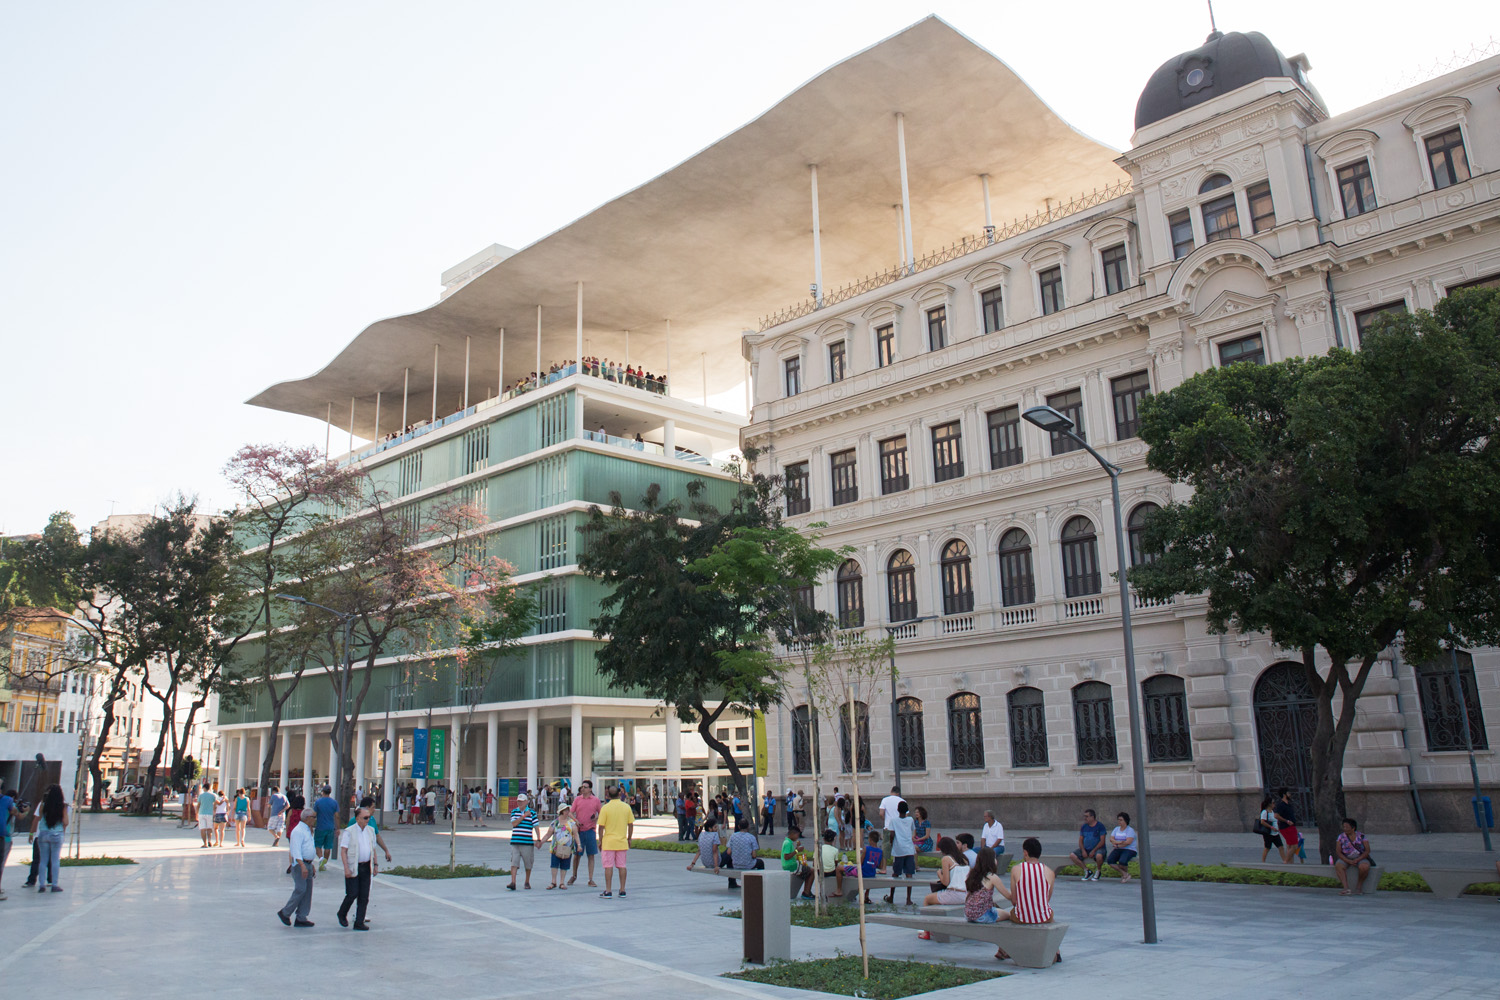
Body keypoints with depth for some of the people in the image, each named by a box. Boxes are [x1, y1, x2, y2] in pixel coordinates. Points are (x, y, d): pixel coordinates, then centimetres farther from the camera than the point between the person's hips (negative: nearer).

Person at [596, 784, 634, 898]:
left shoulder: (605, 808, -9)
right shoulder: (626, 807, 0)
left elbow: (601, 826, -8)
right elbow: (631, 825, 4)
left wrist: (600, 841, 2)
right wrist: (629, 839, 15)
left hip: (608, 842, -3)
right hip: (622, 842, 3)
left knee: (608, 866, 2)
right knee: (622, 866, 9)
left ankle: (608, 891, 4)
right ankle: (622, 891, 12)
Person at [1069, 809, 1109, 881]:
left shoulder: (1100, 826, -5)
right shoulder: (1084, 827, 10)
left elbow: (1102, 841, -10)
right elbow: (1080, 840, 11)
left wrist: (1093, 851, -18)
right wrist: (1083, 851, -8)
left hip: (1098, 848, -5)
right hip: (1086, 849, 5)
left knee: (1099, 856, -40)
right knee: (1072, 856, -17)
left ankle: (1098, 871, -7)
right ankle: (1087, 871, 0)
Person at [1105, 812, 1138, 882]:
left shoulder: (1130, 830, -3)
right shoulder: (1116, 829, 17)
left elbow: (1128, 842, -15)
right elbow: (1111, 839, 5)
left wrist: (1117, 845, -11)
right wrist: (1118, 842, -15)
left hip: (1129, 850, -6)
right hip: (1118, 850, 6)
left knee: (1122, 861, -34)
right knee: (1109, 861, -21)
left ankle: (1126, 872, -1)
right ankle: (1125, 874, -11)